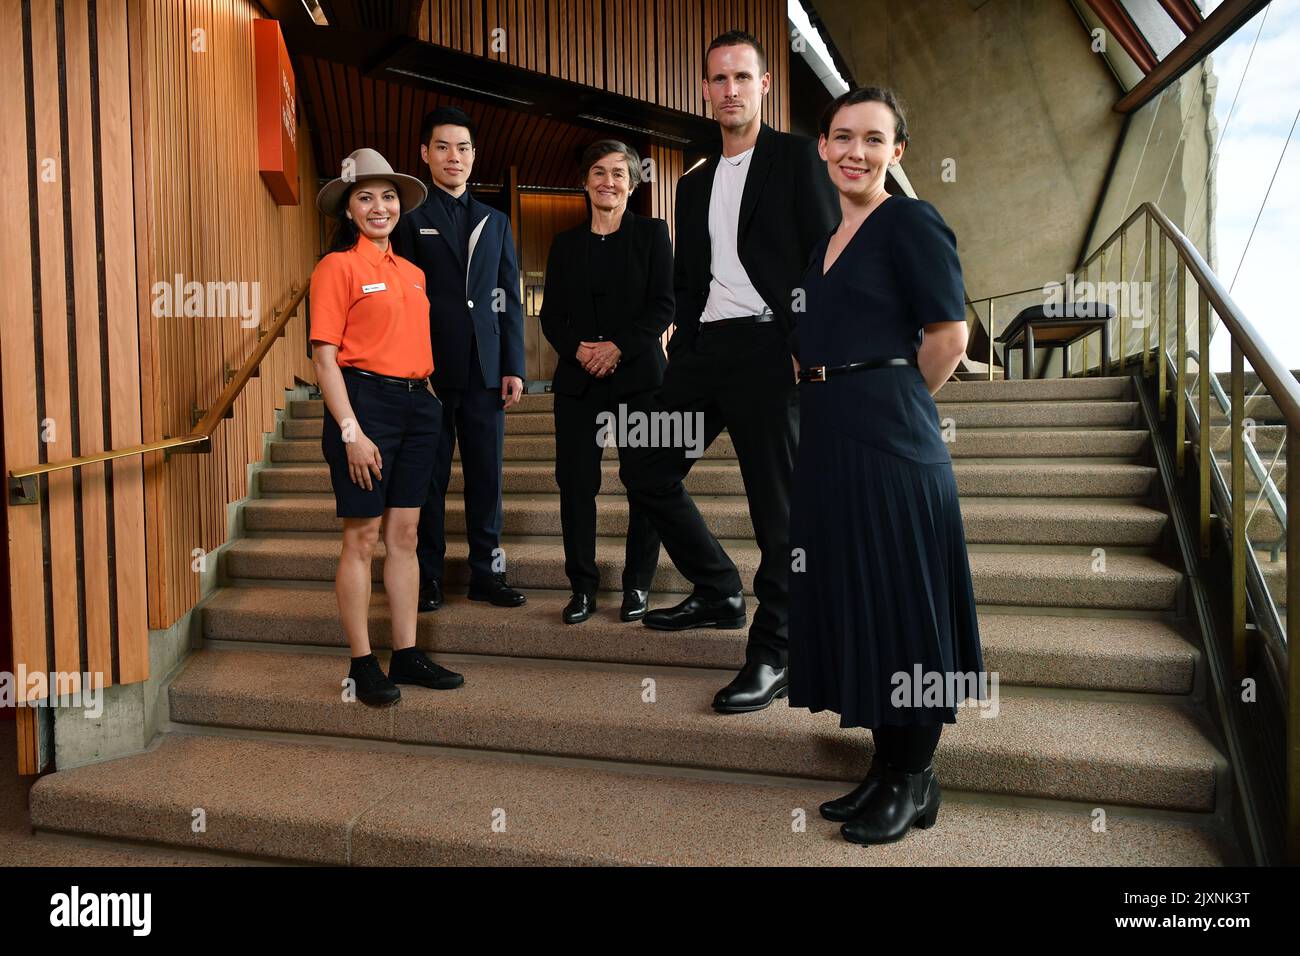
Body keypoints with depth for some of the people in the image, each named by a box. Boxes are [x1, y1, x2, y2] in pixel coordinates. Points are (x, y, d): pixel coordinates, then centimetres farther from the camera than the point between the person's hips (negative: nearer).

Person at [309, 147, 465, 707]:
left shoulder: (412, 273, 16)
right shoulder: (337, 267, -4)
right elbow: (324, 356, -9)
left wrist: (427, 401, 9)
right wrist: (351, 431, -16)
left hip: (416, 404, 7)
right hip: (364, 399, -6)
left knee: (404, 535, 9)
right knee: (362, 538, 0)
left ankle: (406, 655, 19)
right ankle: (362, 664, 11)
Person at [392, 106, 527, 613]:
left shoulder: (495, 221, 16)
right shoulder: (409, 218, 4)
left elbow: (510, 300, 12)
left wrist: (514, 367, 4)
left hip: (485, 370, 3)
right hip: (428, 370, -3)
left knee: (486, 476, 7)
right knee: (429, 477, 4)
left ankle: (486, 572, 17)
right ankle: (426, 577, 15)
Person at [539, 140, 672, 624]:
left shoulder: (651, 233, 6)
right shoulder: (566, 243, 14)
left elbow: (663, 306, -3)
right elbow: (552, 315, 9)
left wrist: (618, 347, -15)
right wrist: (577, 349, -10)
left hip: (637, 374, -2)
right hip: (577, 379, 3)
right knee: (575, 480, 0)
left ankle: (638, 584, 14)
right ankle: (582, 585, 11)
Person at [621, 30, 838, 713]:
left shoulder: (796, 157, 4)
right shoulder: (694, 184, 21)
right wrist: (680, 346, 9)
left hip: (766, 348, -7)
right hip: (701, 350, 7)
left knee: (777, 504, -4)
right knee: (646, 472, 7)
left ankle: (771, 655, 8)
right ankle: (719, 593, 23)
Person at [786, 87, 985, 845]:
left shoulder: (911, 221, -6)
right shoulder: (830, 238, 18)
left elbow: (949, 334, -10)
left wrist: (894, 402, 0)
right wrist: (851, 400, 13)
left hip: (889, 440, -8)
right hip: (829, 439, 9)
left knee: (899, 605, 0)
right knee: (852, 601, 12)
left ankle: (915, 783, 17)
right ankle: (885, 770, 27)